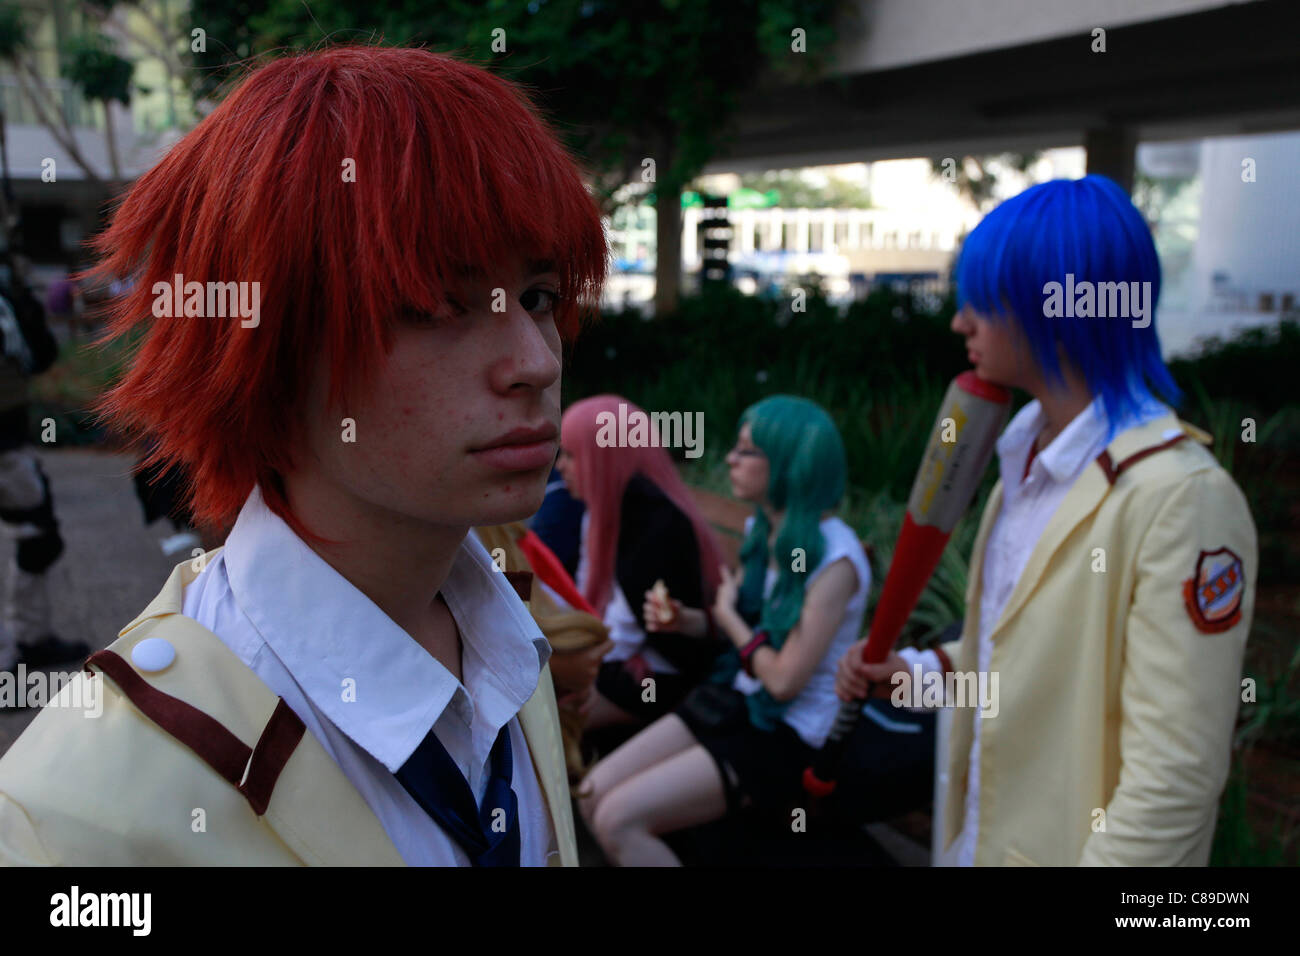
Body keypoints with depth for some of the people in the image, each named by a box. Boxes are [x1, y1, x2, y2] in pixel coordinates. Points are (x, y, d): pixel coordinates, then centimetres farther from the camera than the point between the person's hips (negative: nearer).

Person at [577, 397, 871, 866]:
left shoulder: (834, 559, -21)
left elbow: (784, 679, -22)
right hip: (732, 702, 8)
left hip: (787, 737, -8)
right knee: (593, 794, -3)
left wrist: (728, 614, -7)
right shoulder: (761, 529, 4)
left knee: (620, 820, -18)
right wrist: (684, 618, -7)